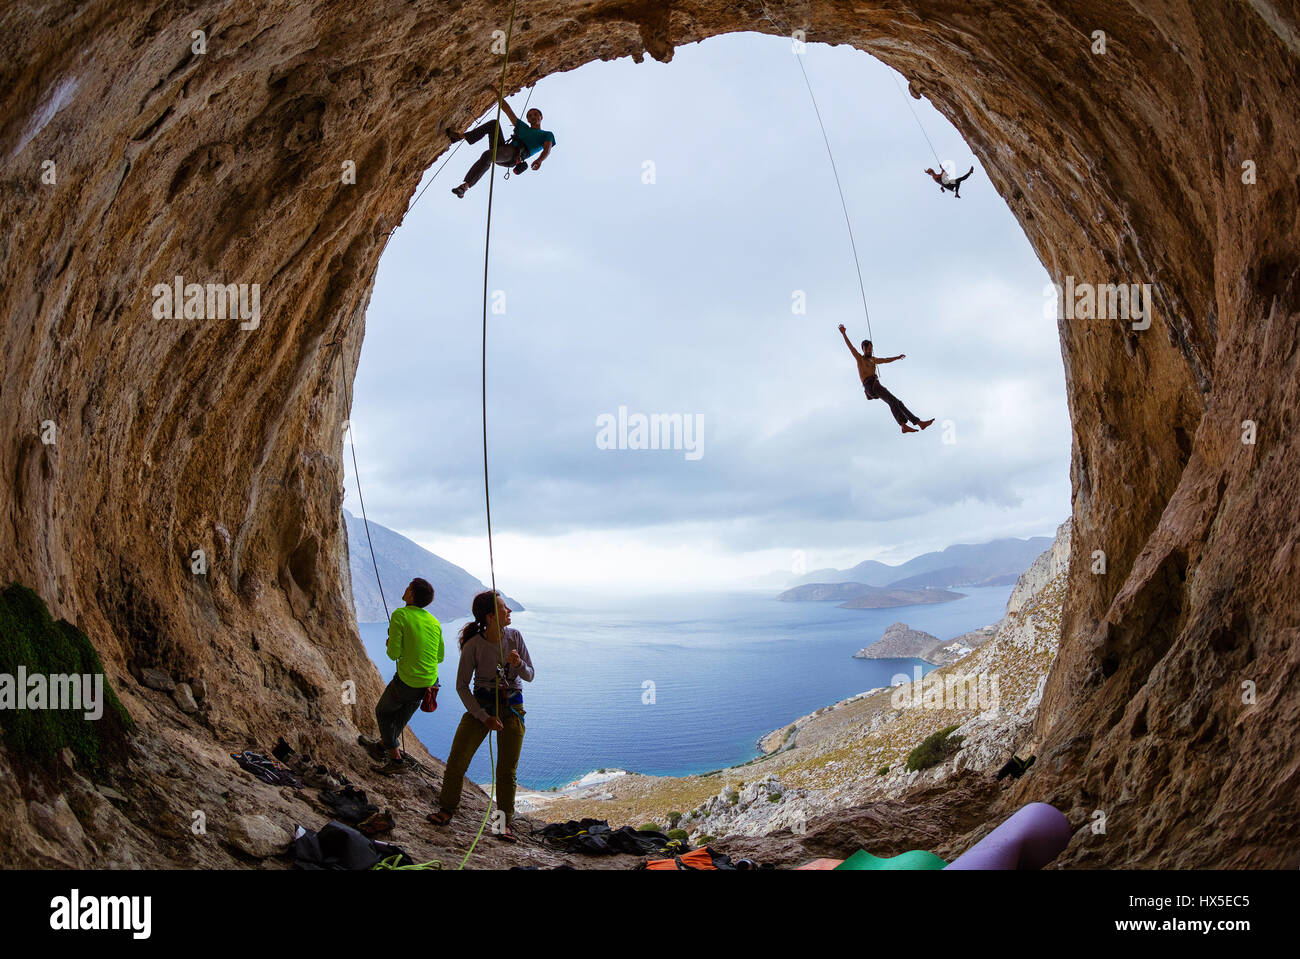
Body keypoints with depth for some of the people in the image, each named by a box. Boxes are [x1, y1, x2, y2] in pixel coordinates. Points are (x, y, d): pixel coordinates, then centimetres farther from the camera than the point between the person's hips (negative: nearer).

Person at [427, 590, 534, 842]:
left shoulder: (515, 637, -4)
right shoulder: (473, 646, -13)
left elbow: (530, 676, 2)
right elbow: (462, 686, -6)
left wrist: (519, 664, -21)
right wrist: (484, 717, -11)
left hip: (512, 707, 2)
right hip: (480, 704, -1)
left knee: (507, 770, 0)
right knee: (456, 761, -6)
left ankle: (505, 823, 13)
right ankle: (447, 809, 16)